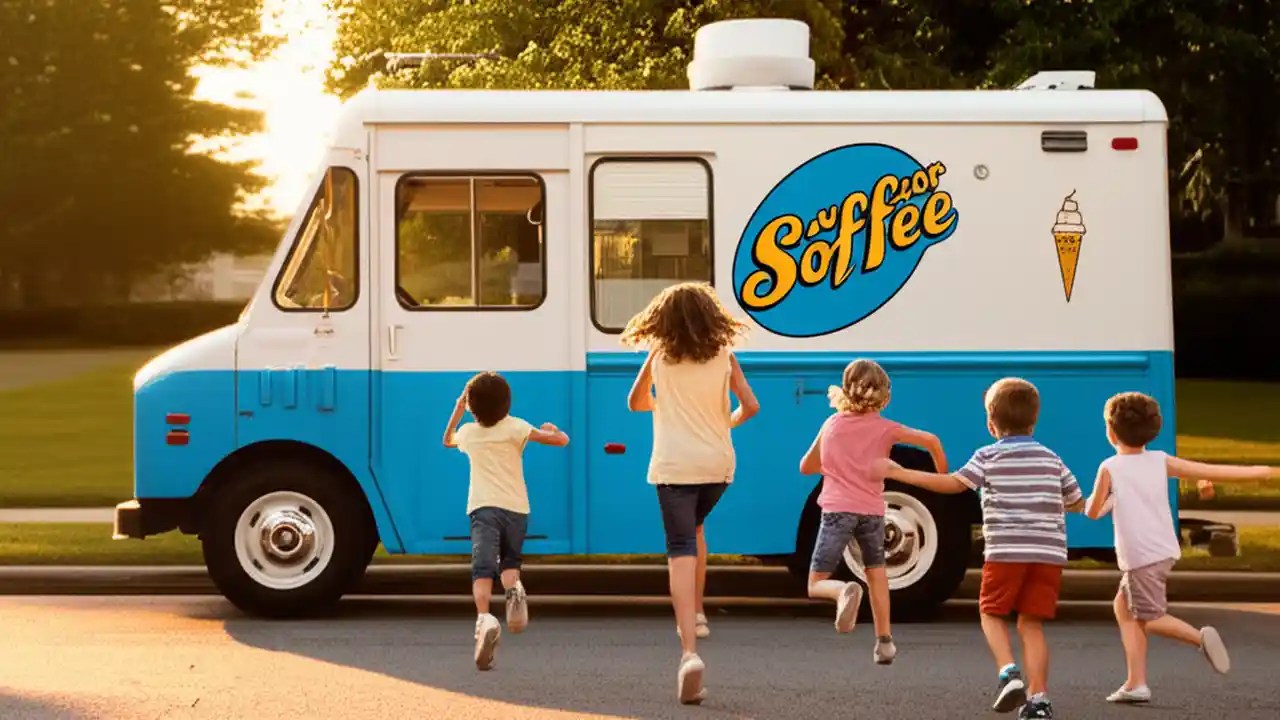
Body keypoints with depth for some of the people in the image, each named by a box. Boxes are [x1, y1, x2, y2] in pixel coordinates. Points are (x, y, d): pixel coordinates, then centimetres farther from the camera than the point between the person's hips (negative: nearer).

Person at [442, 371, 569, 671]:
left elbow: (447, 440, 36)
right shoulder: (515, 428, 4)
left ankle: (484, 618, -40)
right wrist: (551, 430, 22)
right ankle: (514, 588, -14)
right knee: (509, 562, 21)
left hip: (483, 509, -1)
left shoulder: (468, 432, 12)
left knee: (482, 568, -13)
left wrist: (458, 410, 42)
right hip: (516, 508, 1)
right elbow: (561, 440, 1)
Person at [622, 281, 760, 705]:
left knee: (682, 550, -9)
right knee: (694, 527, 32)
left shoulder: (659, 357, 2)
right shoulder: (724, 357, 1)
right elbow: (750, 405, -6)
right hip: (717, 464, 2)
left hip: (673, 465, -2)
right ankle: (696, 614, 30)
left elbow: (636, 403, 13)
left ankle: (689, 651, -24)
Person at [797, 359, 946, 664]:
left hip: (836, 509, -1)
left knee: (816, 584, 3)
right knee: (876, 573, 24)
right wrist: (942, 476, 12)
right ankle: (884, 641, 21)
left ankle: (845, 592, -30)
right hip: (871, 510, 1)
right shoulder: (884, 428, 5)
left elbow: (807, 467, 19)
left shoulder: (832, 424, 9)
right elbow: (930, 440, -2)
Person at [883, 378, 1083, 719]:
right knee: (1031, 623, 6)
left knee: (992, 613, 14)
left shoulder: (989, 457, 1)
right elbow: (1077, 503, 21)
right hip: (1049, 553, 3)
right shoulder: (1052, 460, 13)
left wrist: (901, 473, -6)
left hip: (1006, 551, -3)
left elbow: (954, 483, -9)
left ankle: (1008, 671, -8)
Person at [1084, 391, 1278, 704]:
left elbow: (1092, 512, -2)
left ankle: (1200, 637, -24)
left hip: (1140, 557, -7)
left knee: (1150, 618, 2)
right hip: (1166, 550, 7)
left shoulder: (1110, 468, -8)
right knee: (1124, 607, 17)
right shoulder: (1161, 462, 5)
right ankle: (1135, 683, 12)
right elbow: (1212, 472, 4)